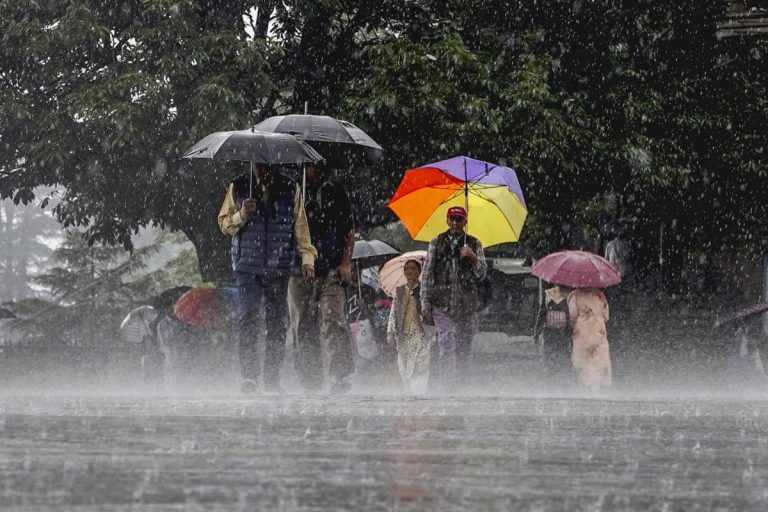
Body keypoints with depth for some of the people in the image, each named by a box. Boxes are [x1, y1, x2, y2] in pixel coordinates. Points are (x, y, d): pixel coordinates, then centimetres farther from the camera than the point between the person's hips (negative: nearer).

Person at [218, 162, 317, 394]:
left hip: (279, 266, 1)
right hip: (247, 265, -1)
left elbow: (300, 225, 11)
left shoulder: (290, 189, 8)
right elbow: (224, 223, 10)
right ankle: (249, 376, -15)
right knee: (248, 316, -14)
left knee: (277, 322, 1)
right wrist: (241, 215, -10)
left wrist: (307, 257, 2)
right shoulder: (238, 187, 7)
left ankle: (272, 379, 7)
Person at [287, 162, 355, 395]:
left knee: (334, 320, -15)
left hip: (331, 271, -2)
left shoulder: (335, 191, 9)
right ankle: (310, 381, 7)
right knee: (303, 327, 1)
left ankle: (340, 375, -21)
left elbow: (350, 231, 10)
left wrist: (345, 262, -2)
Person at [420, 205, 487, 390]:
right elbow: (427, 273, 9)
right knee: (446, 346, -12)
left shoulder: (474, 244, 10)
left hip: (467, 304, 2)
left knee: (464, 348, 2)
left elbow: (482, 274, 6)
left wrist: (473, 257, -12)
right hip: (442, 304, -2)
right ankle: (444, 386, -15)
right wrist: (425, 301, 1)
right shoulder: (436, 243, 9)